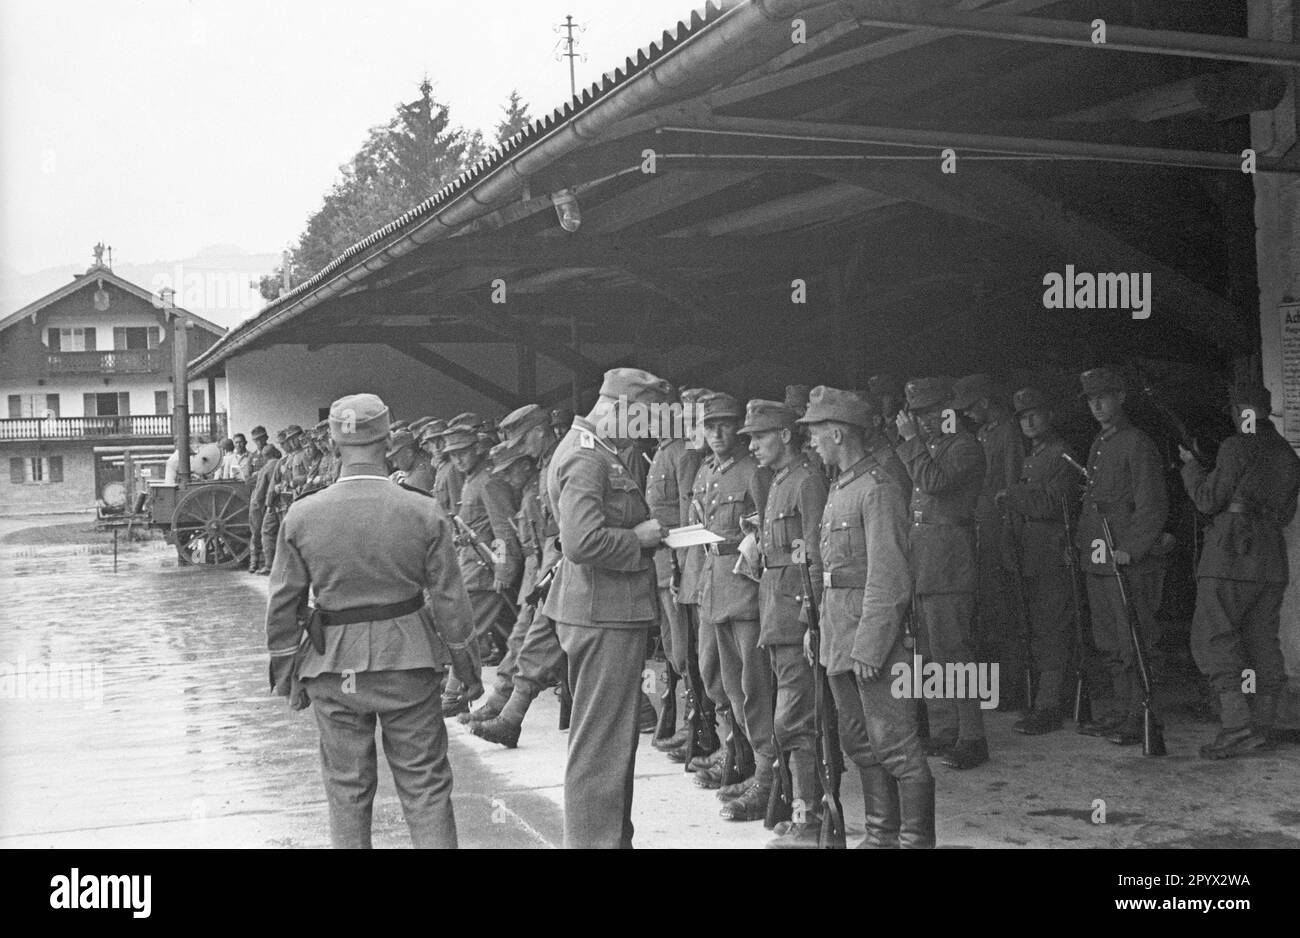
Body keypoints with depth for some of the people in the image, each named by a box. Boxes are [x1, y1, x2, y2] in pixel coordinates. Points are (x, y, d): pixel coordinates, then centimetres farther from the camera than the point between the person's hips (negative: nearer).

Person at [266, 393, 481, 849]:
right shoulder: (424, 513, -10)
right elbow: (448, 599, -6)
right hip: (409, 662, -1)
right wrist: (465, 663, 6)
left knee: (346, 789, 13)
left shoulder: (301, 515, -7)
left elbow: (284, 603, -1)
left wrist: (282, 667, 10)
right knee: (425, 785, 9)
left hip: (334, 666, 1)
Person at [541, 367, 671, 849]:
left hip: (612, 614, 11)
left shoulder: (595, 453, 16)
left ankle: (614, 835, 32)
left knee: (614, 737, 20)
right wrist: (639, 538, -15)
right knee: (602, 742, -2)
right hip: (604, 615, -11)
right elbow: (584, 542, -29)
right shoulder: (586, 459, -18)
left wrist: (646, 532, 10)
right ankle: (594, 838, 6)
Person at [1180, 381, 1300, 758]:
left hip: (1231, 555, -8)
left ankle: (1237, 726, -18)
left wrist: (1190, 466, 8)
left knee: (1214, 638, -8)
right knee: (1262, 639, 13)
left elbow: (1209, 501, -7)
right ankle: (1265, 723, 16)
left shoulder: (1237, 448, -8)